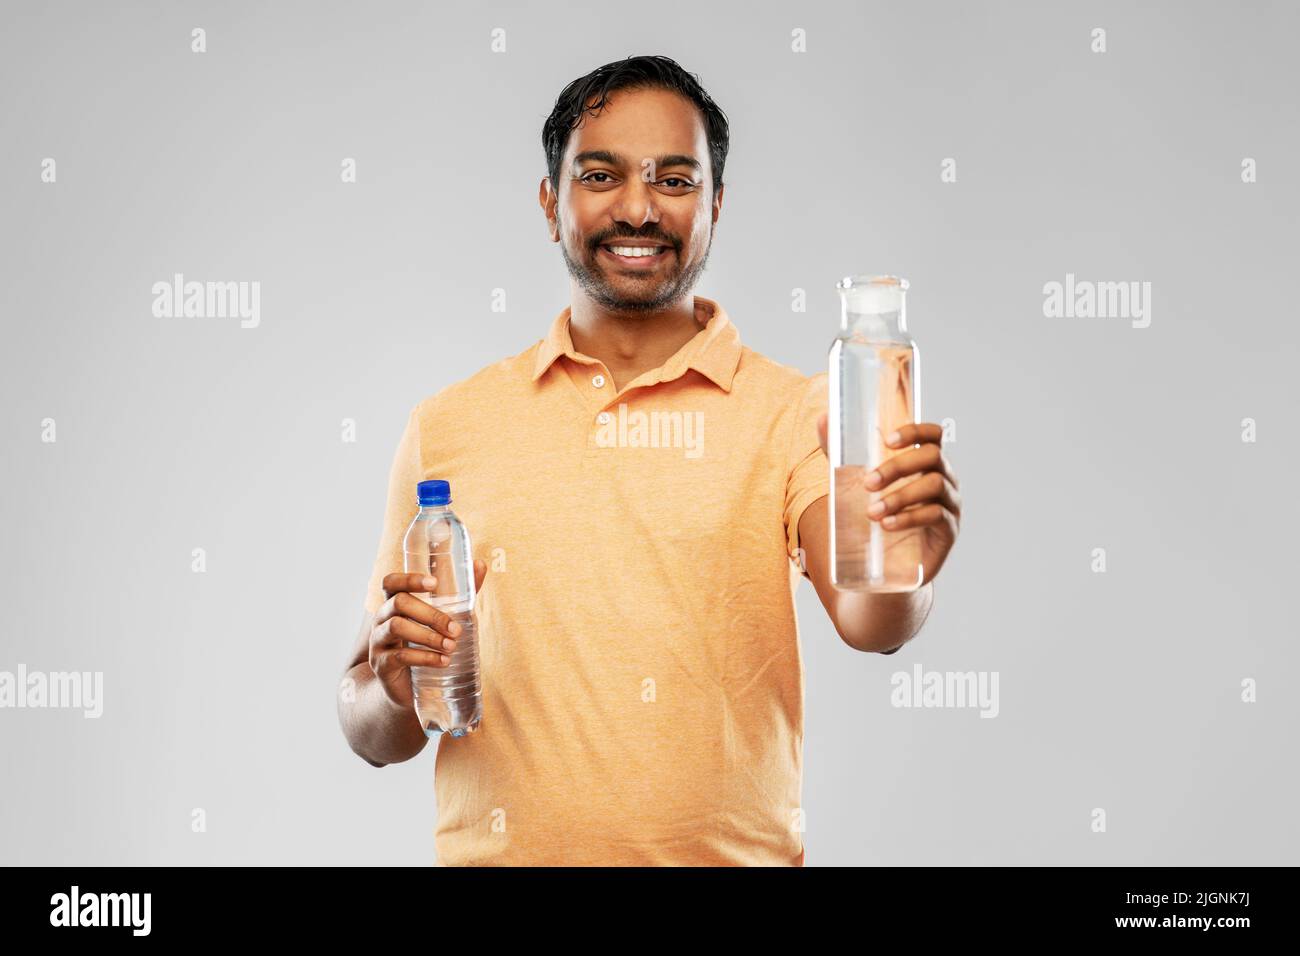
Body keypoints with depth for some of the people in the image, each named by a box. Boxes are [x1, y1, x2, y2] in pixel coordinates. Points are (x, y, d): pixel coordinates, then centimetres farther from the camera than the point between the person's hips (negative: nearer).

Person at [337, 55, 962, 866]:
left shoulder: (793, 413, -4)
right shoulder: (448, 426, 3)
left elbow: (864, 619, -20)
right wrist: (398, 690, -16)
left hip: (734, 851, -1)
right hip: (499, 852, 2)